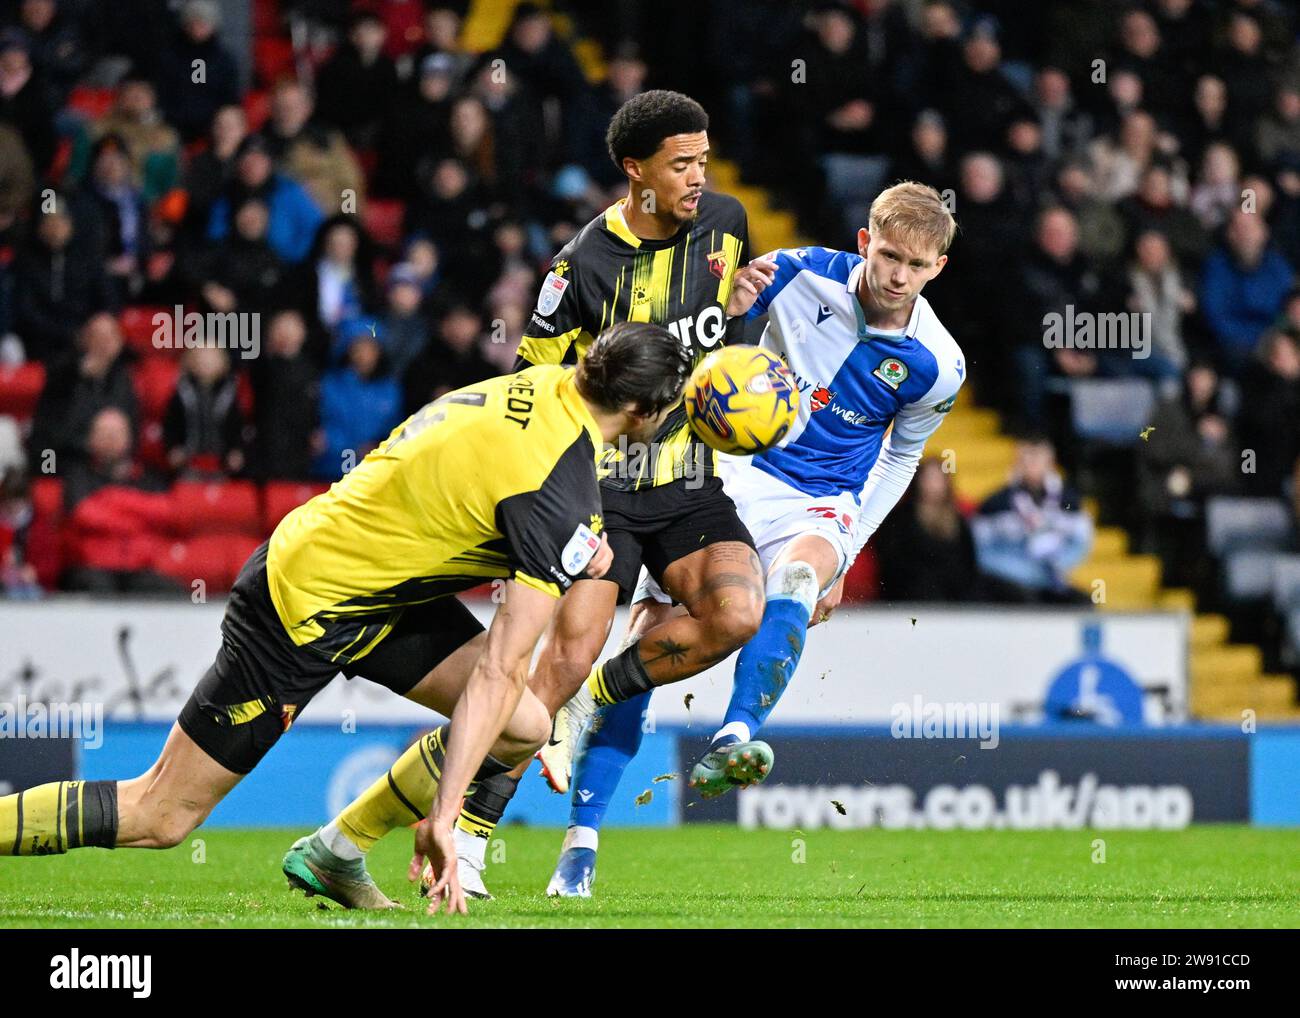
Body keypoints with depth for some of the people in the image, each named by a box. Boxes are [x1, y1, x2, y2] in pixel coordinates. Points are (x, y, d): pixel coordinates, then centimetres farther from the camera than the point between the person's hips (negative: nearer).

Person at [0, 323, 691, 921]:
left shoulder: (548, 384, -3)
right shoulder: (561, 489, -26)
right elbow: (499, 669, -26)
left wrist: (574, 550, -1)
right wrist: (441, 814, -24)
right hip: (303, 610, -9)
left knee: (522, 728, 0)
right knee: (161, 818, -4)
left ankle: (336, 854, 13)